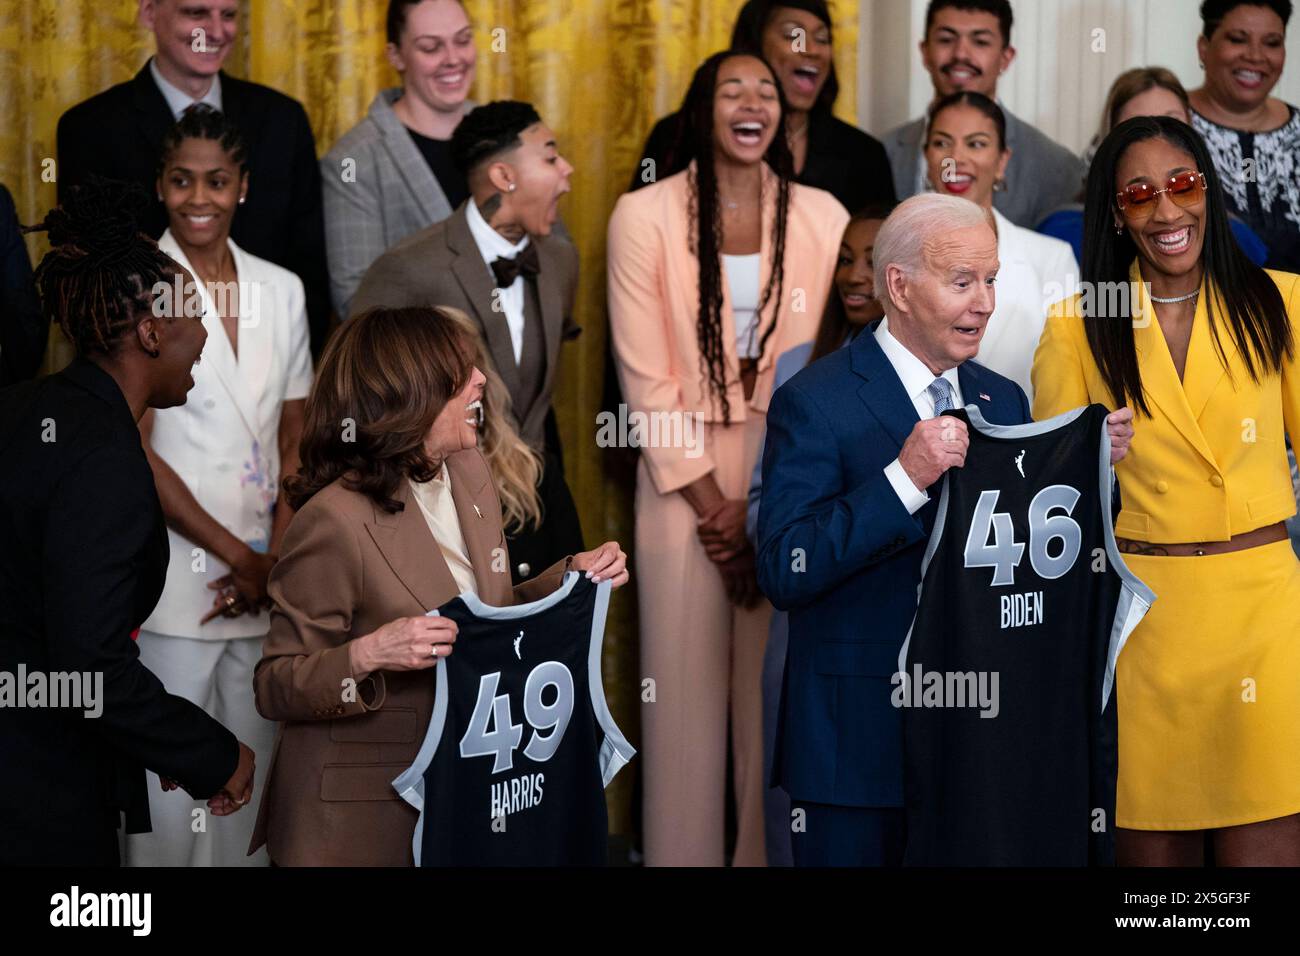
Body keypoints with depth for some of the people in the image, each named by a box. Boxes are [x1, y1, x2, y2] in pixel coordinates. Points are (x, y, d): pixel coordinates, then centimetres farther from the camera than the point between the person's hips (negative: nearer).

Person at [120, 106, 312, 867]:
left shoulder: (281, 290, 8)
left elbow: (296, 441, 11)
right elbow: (132, 454, -9)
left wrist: (277, 559, -4)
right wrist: (240, 556, -9)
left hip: (264, 581, 4)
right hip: (172, 580, -4)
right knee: (169, 789, -1)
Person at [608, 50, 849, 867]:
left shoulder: (822, 216, 2)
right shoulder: (645, 215, -4)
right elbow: (646, 376, -5)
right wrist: (713, 503, -8)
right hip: (686, 477, -1)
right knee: (686, 682, 2)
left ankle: (771, 851, 18)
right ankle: (683, 852, 14)